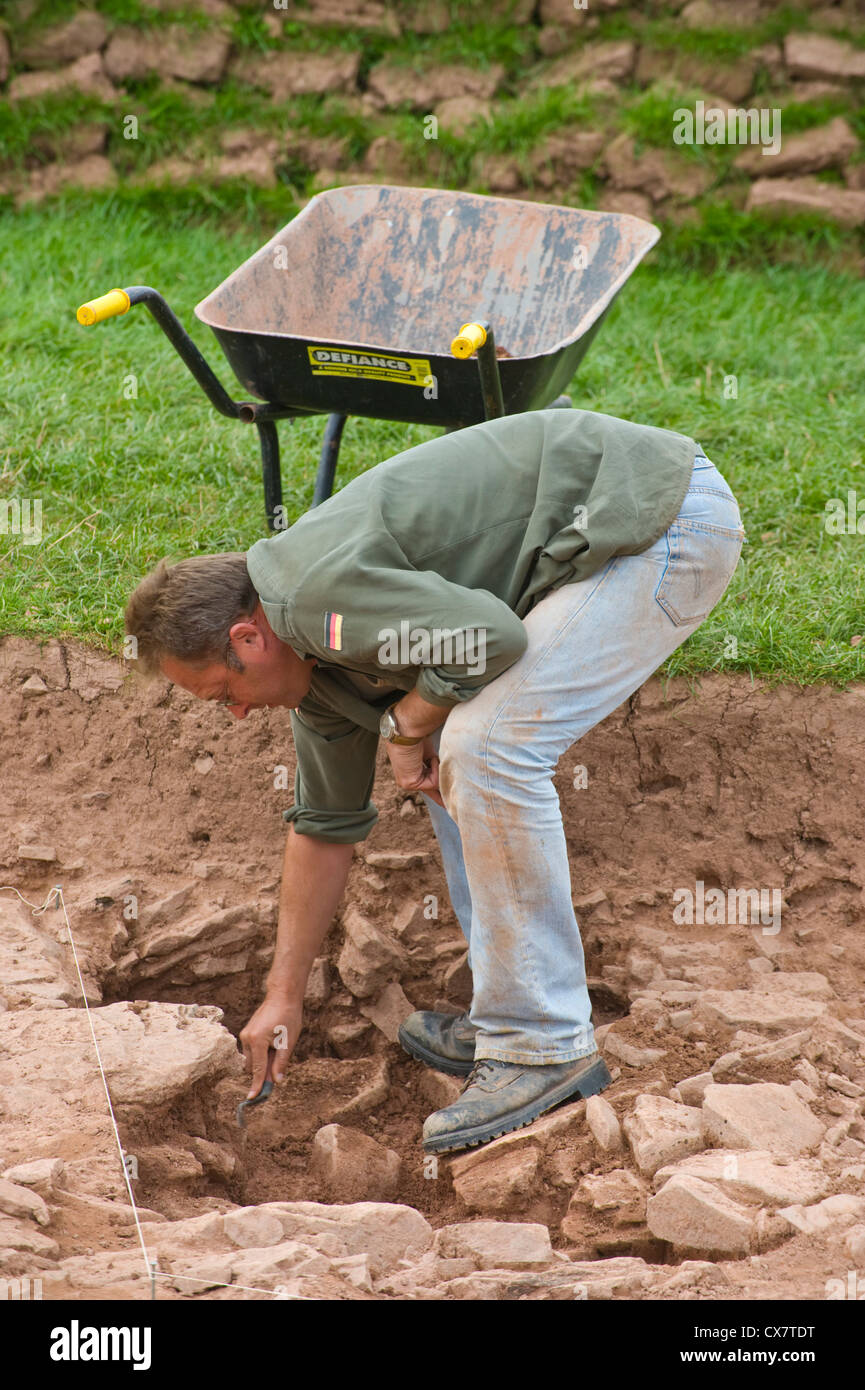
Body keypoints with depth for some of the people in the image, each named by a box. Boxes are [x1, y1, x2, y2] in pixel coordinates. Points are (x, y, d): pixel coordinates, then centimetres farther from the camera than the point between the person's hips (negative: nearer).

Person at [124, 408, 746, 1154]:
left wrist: (406, 723, -8)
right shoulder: (316, 651, 14)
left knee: (489, 748, -17)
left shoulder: (324, 594, -18)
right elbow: (327, 822, 23)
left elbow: (490, 637, -27)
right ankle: (512, 1016, 17)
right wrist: (284, 994, 28)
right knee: (453, 750, 14)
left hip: (663, 518, -11)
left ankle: (546, 1047, -9)